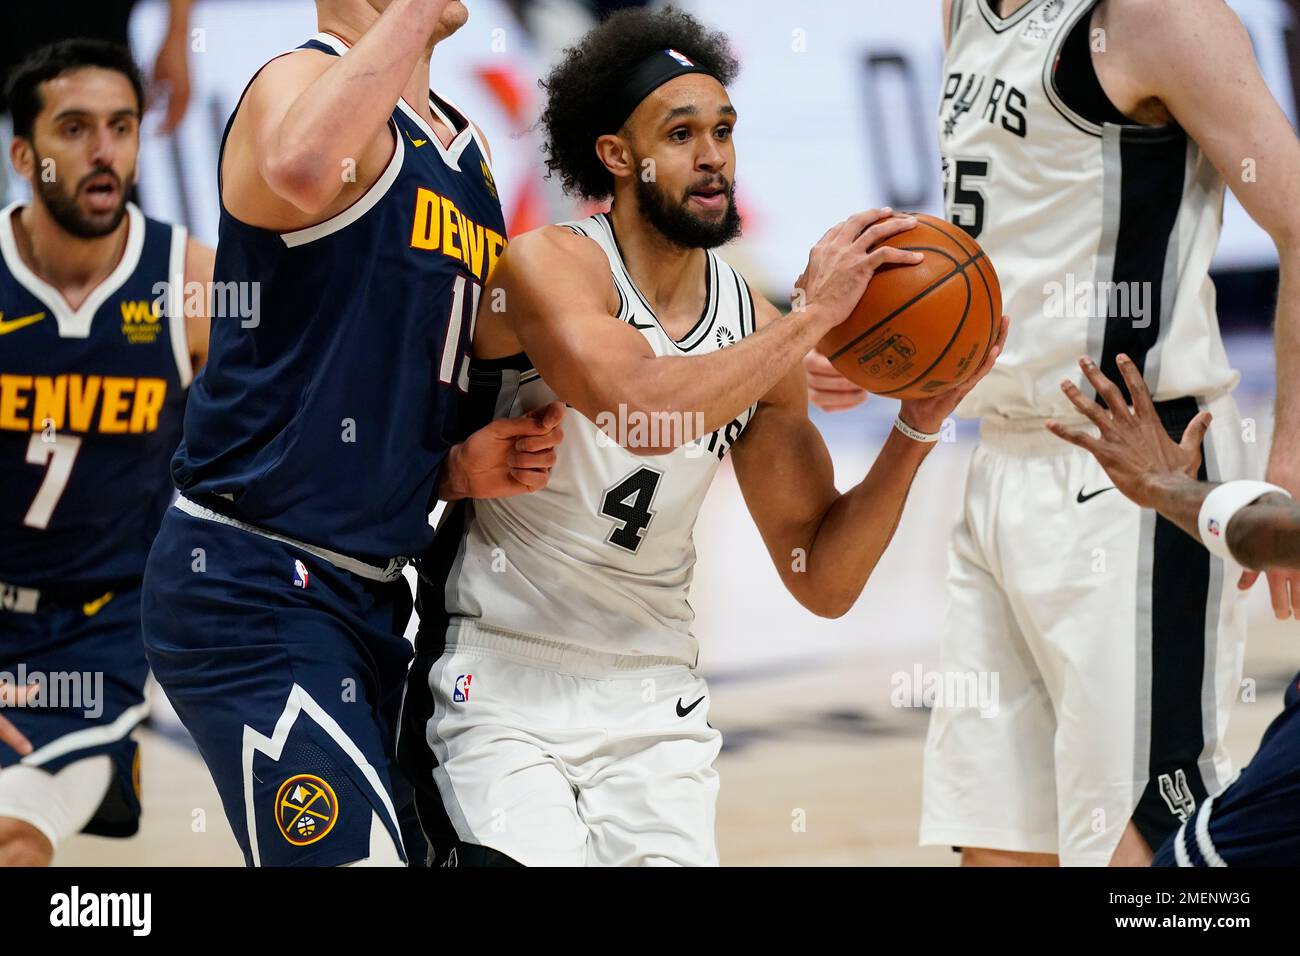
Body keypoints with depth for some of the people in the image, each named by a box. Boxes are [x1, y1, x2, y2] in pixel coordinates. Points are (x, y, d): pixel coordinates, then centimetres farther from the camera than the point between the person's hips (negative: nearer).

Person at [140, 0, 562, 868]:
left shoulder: (469, 157, 17)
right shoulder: (305, 82, -9)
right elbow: (303, 167, -37)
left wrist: (462, 466, 5)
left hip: (371, 599, 9)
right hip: (253, 591, -9)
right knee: (355, 855, -17)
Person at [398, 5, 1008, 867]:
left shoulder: (757, 328, 3)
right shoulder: (547, 266, -12)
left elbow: (823, 581, 5)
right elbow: (642, 410, -33)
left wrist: (919, 426, -8)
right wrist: (813, 313, -25)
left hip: (651, 697, 5)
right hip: (500, 676, -5)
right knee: (533, 858, -22)